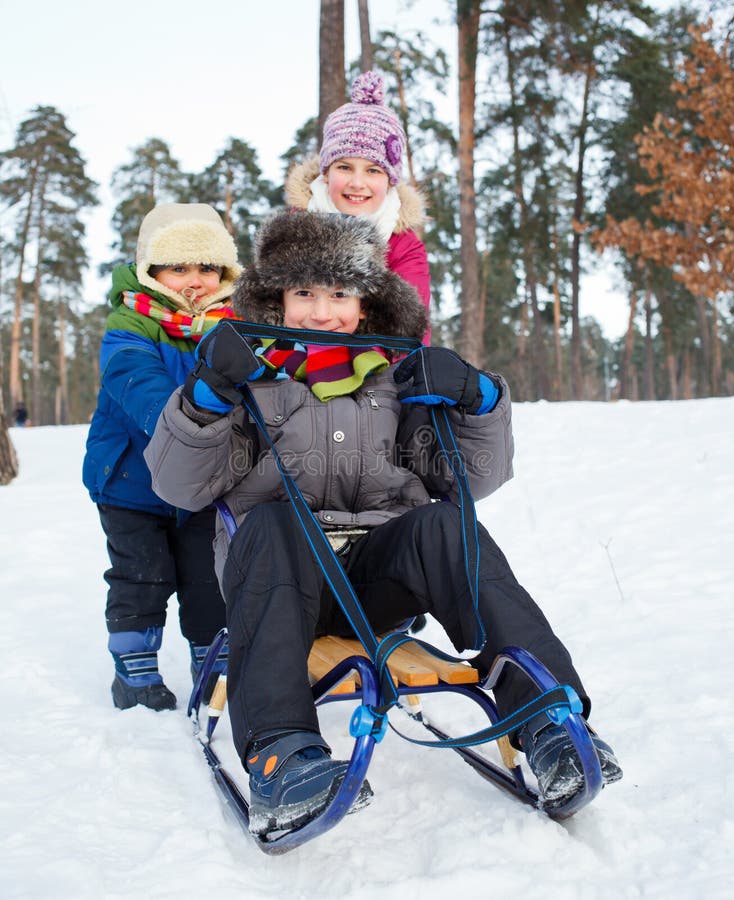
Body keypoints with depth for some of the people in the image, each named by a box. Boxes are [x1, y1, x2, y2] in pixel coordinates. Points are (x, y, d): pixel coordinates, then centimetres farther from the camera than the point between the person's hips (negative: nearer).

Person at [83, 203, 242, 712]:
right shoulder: (129, 333, -16)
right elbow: (142, 388, -34)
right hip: (133, 481, -3)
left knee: (209, 579, 8)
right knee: (141, 579, 4)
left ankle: (215, 664, 26)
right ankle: (135, 671, 21)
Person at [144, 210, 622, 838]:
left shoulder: (398, 378, 15)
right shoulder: (253, 376, 11)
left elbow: (473, 478, 11)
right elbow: (181, 487, 1)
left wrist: (478, 400, -6)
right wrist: (206, 398, -15)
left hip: (378, 574, 1)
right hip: (280, 575, -1)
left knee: (443, 524, -27)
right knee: (269, 523, -32)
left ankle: (549, 721, -36)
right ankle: (280, 750, -45)